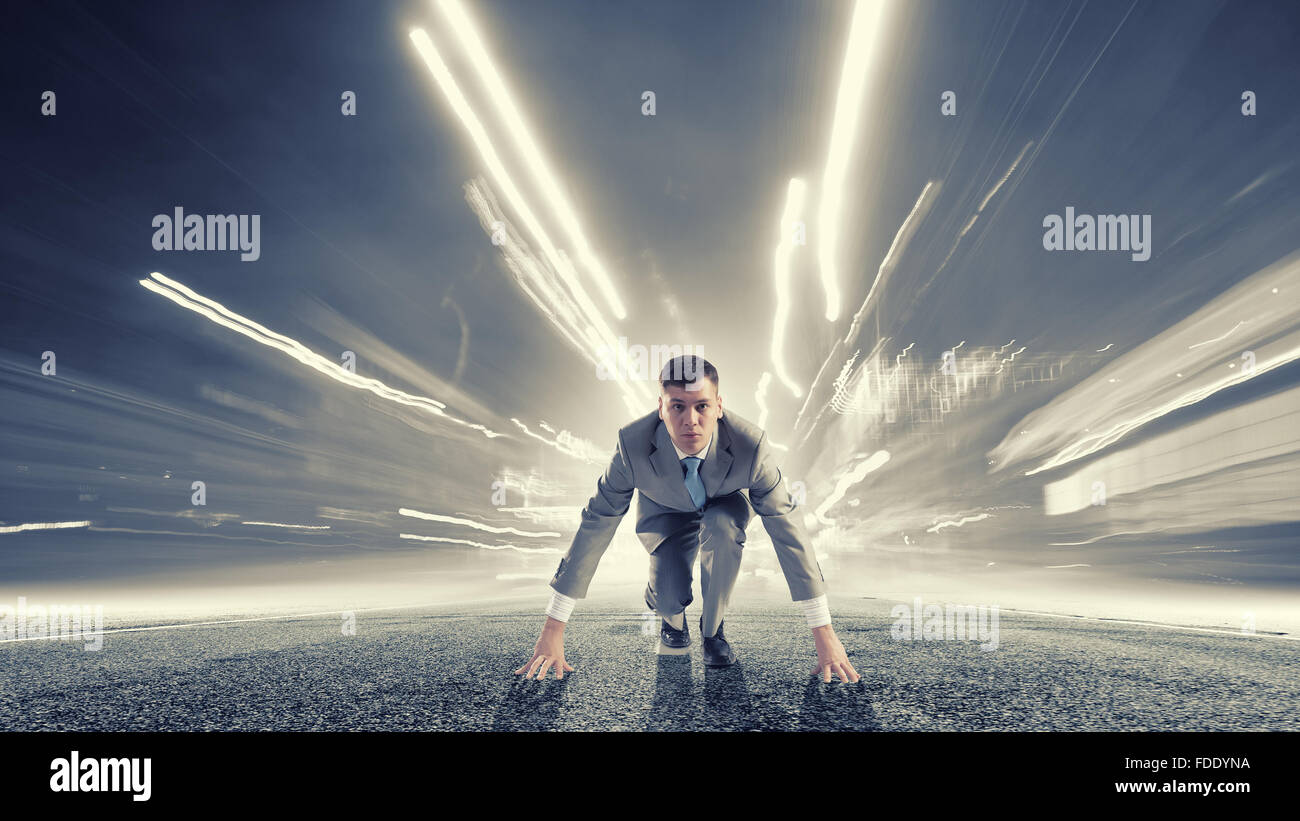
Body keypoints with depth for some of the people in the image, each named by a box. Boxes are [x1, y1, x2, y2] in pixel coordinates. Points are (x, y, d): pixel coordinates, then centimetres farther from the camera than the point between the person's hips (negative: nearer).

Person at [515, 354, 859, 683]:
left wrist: (824, 634, -29)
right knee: (671, 595, -26)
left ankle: (713, 628, -8)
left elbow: (787, 529, -30)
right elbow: (594, 526, -29)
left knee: (723, 527, -35)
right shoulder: (634, 444, -35)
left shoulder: (750, 445, -36)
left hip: (724, 508, 0)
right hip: (665, 514, 0)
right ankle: (671, 616, 14)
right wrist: (553, 630, -27)